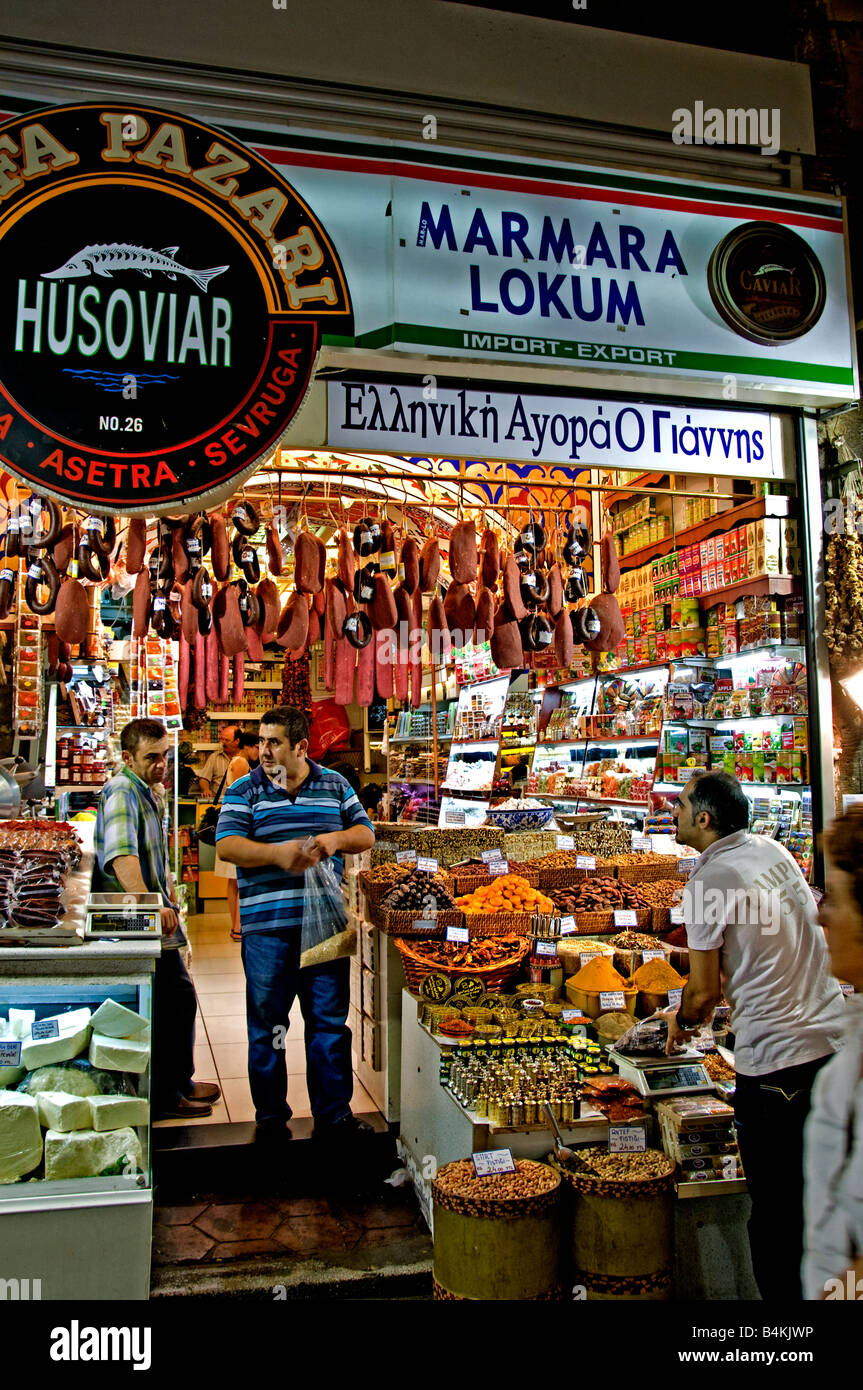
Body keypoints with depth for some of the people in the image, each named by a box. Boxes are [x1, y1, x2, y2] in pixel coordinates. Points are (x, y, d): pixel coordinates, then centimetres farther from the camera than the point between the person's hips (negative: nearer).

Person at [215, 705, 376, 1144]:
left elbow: (366, 834, 10)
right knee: (267, 1023, 8)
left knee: (330, 1020, 8)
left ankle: (333, 1113, 22)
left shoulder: (335, 786, 10)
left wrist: (336, 839, -11)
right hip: (267, 926, -1)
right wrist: (277, 853, -21)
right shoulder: (244, 790, 3)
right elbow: (226, 844, -7)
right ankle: (271, 1116, 24)